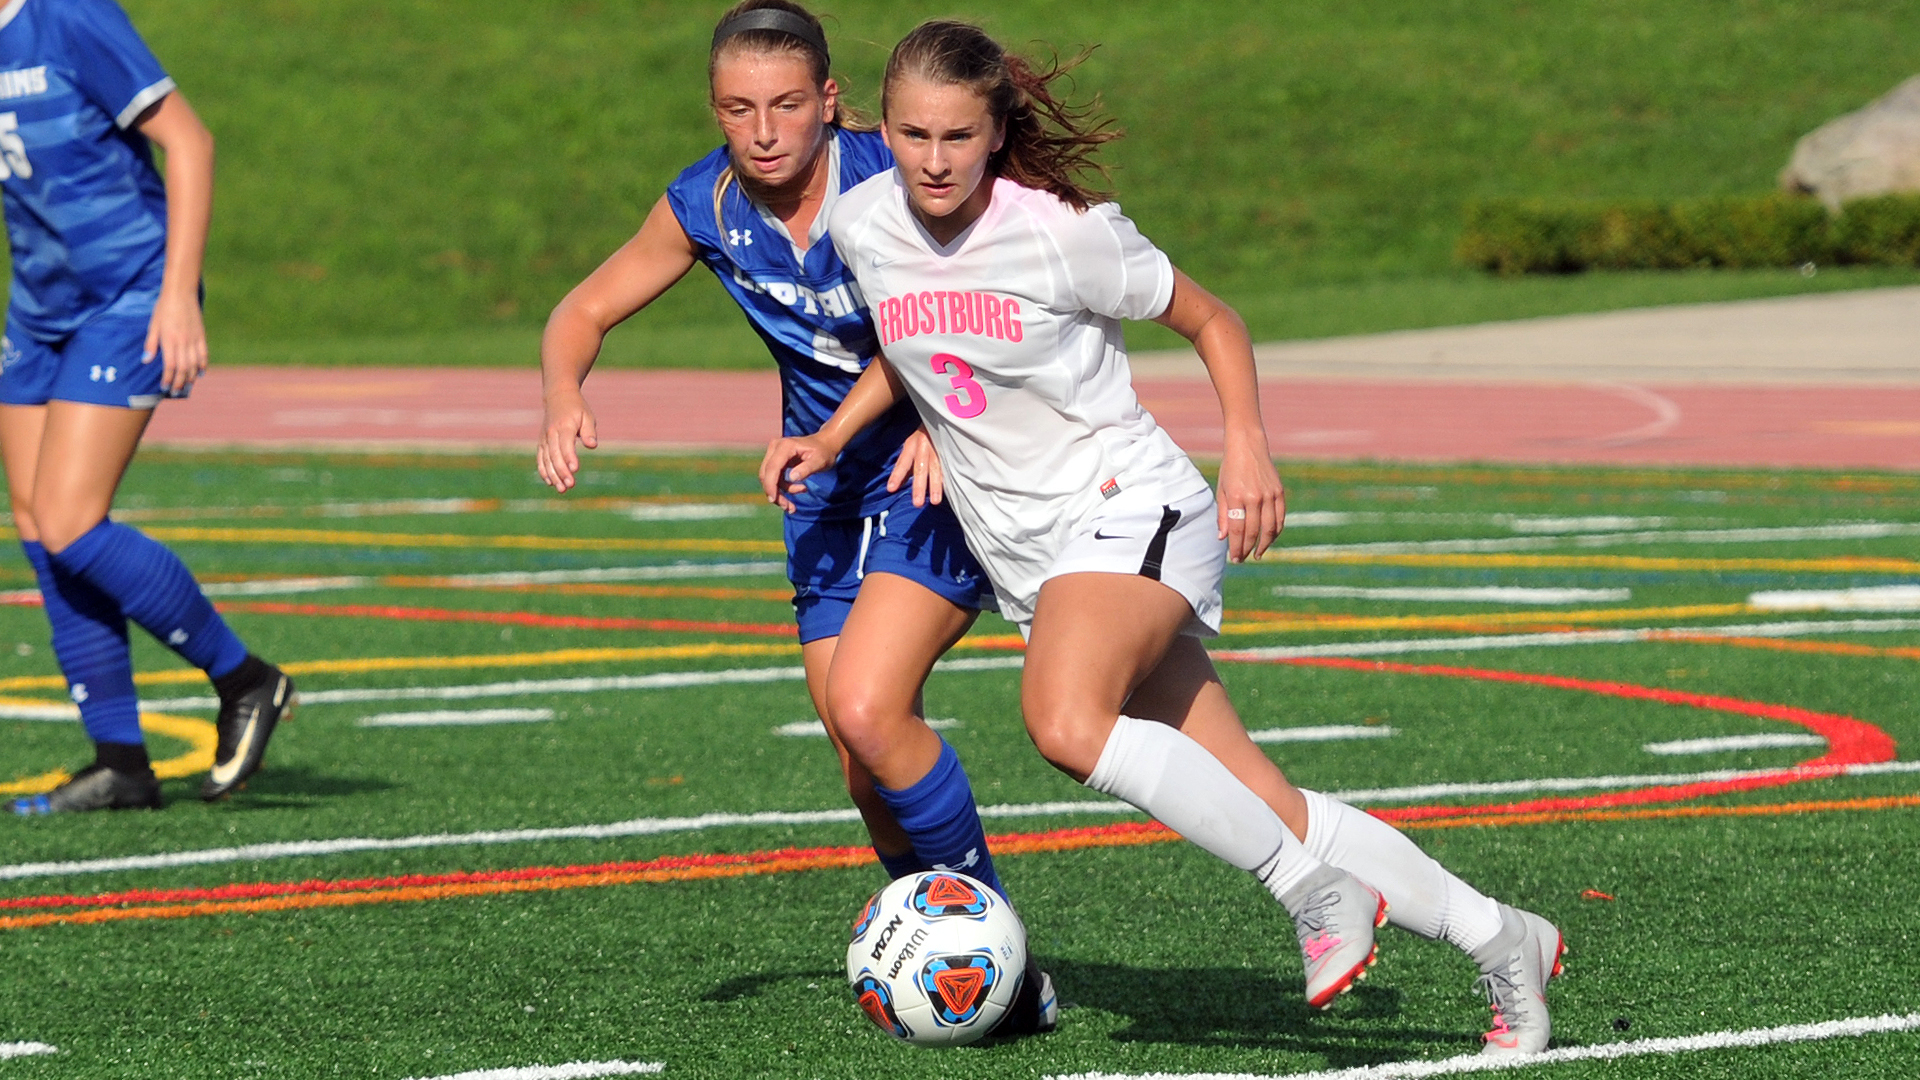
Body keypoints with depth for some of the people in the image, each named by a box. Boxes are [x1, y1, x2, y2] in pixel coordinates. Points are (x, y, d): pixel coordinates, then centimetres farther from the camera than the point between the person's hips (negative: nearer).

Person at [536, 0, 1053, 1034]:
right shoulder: (704, 205, -7)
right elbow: (585, 310, 4)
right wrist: (564, 395, -18)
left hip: (942, 469, -6)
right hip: (828, 479, 6)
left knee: (866, 705, -22)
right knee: (867, 762, 5)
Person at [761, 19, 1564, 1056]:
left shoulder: (1063, 232, -14)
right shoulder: (860, 224, 0)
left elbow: (1211, 320, 0)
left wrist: (1247, 447, -12)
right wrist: (831, 438, 9)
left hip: (1127, 505, -5)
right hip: (1024, 556, 5)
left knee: (1065, 721, -35)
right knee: (1259, 808, 0)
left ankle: (1321, 893, -22)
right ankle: (1501, 942, 11)